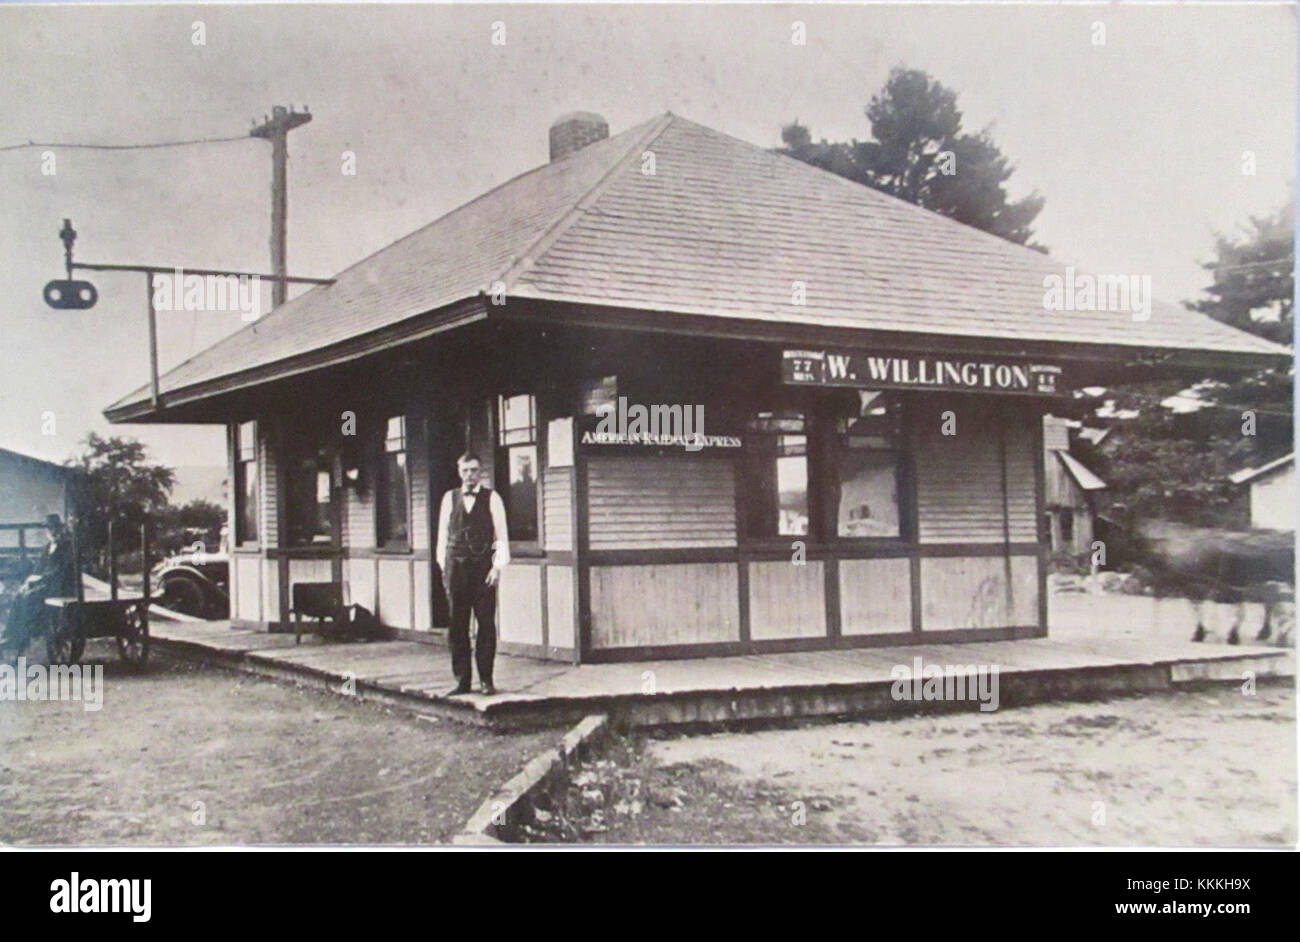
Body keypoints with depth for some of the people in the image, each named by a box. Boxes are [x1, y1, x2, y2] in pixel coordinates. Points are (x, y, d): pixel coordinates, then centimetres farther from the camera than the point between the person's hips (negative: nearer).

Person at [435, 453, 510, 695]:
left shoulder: (491, 498, 3)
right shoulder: (450, 498, 10)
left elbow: (501, 535, 0)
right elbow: (443, 534, 13)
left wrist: (498, 566, -9)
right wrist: (444, 566, 6)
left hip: (483, 566, -2)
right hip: (456, 566, 2)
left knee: (486, 623, -1)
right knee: (457, 625, 3)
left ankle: (485, 680, 6)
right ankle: (461, 680, 10)